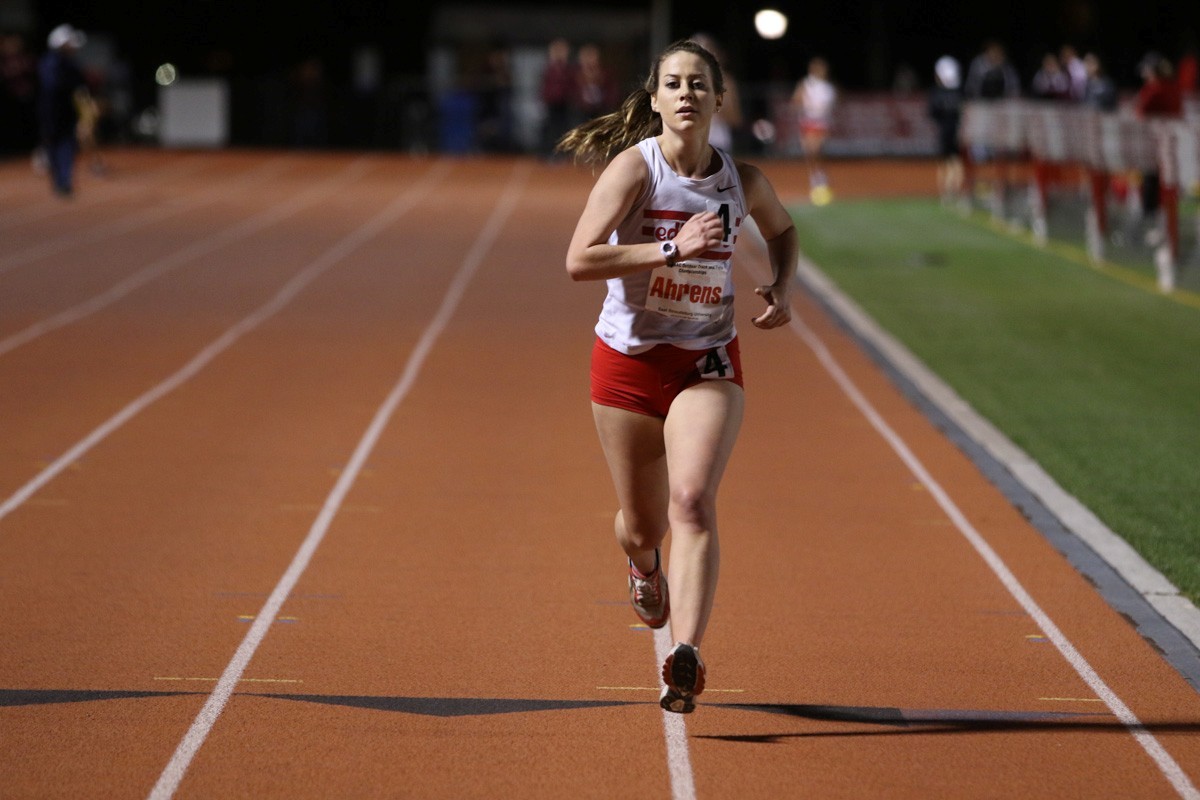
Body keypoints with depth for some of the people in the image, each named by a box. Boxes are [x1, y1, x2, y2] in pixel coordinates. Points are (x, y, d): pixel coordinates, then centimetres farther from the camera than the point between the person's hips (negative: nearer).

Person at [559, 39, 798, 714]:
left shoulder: (743, 180, -1)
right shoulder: (634, 167, -12)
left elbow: (784, 230, 22)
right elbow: (580, 260, -21)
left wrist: (782, 290, 3)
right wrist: (672, 249, -27)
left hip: (708, 365, 1)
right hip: (629, 360, -1)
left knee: (693, 500, -22)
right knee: (644, 523, 13)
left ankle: (686, 658, -31)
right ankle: (645, 564, 52)